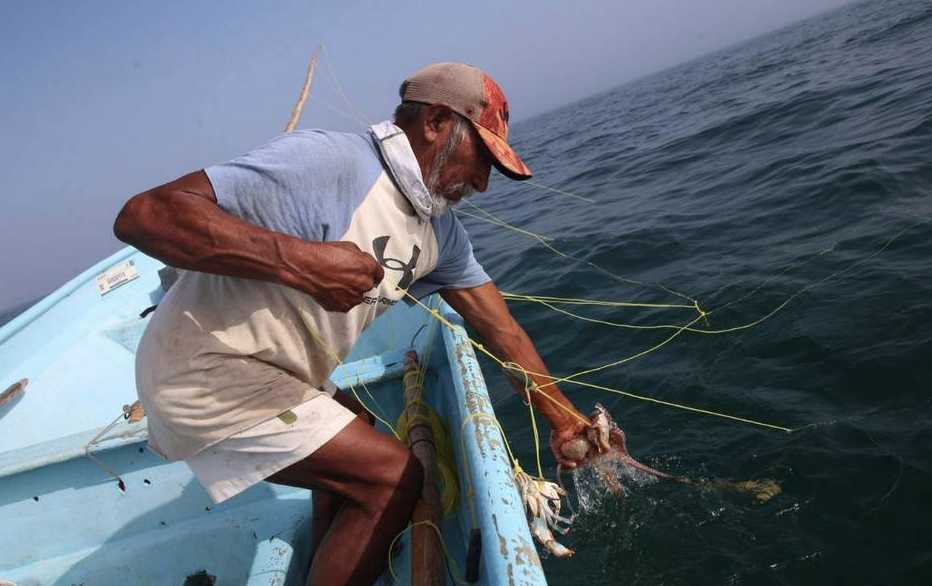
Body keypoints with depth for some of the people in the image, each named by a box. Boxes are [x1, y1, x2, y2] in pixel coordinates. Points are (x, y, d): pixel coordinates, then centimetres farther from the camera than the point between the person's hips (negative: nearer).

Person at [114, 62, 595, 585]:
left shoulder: (440, 232, 3)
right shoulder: (329, 162, -24)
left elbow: (501, 327, 7)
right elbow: (144, 214, -28)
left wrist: (563, 417, 6)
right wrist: (299, 260, -38)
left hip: (273, 375, 9)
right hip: (205, 374, -9)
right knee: (393, 477, -10)